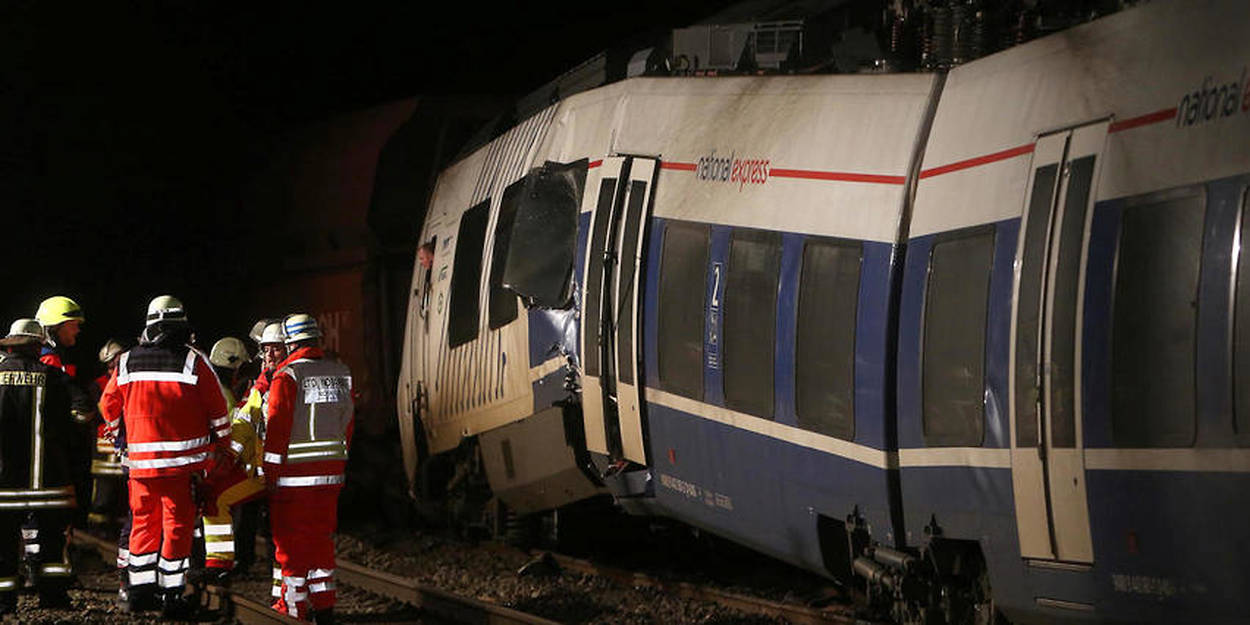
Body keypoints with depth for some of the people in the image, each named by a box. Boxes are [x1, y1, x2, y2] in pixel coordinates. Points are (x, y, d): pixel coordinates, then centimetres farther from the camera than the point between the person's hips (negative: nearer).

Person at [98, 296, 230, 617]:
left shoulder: (127, 362, 4)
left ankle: (140, 590, 17)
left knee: (144, 523, 15)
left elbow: (109, 404, 14)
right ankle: (172, 596, 2)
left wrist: (118, 435, 32)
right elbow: (217, 410, -1)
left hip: (141, 459, 3)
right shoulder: (193, 361, -5)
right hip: (183, 459, -3)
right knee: (177, 525, 2)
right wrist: (223, 445, 14)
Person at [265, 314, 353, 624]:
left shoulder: (287, 376, -11)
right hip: (330, 471, 5)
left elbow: (277, 428, -12)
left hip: (294, 472, -5)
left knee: (292, 540, 4)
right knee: (322, 537, 13)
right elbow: (346, 424, 11)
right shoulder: (341, 374, 6)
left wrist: (270, 474, -7)